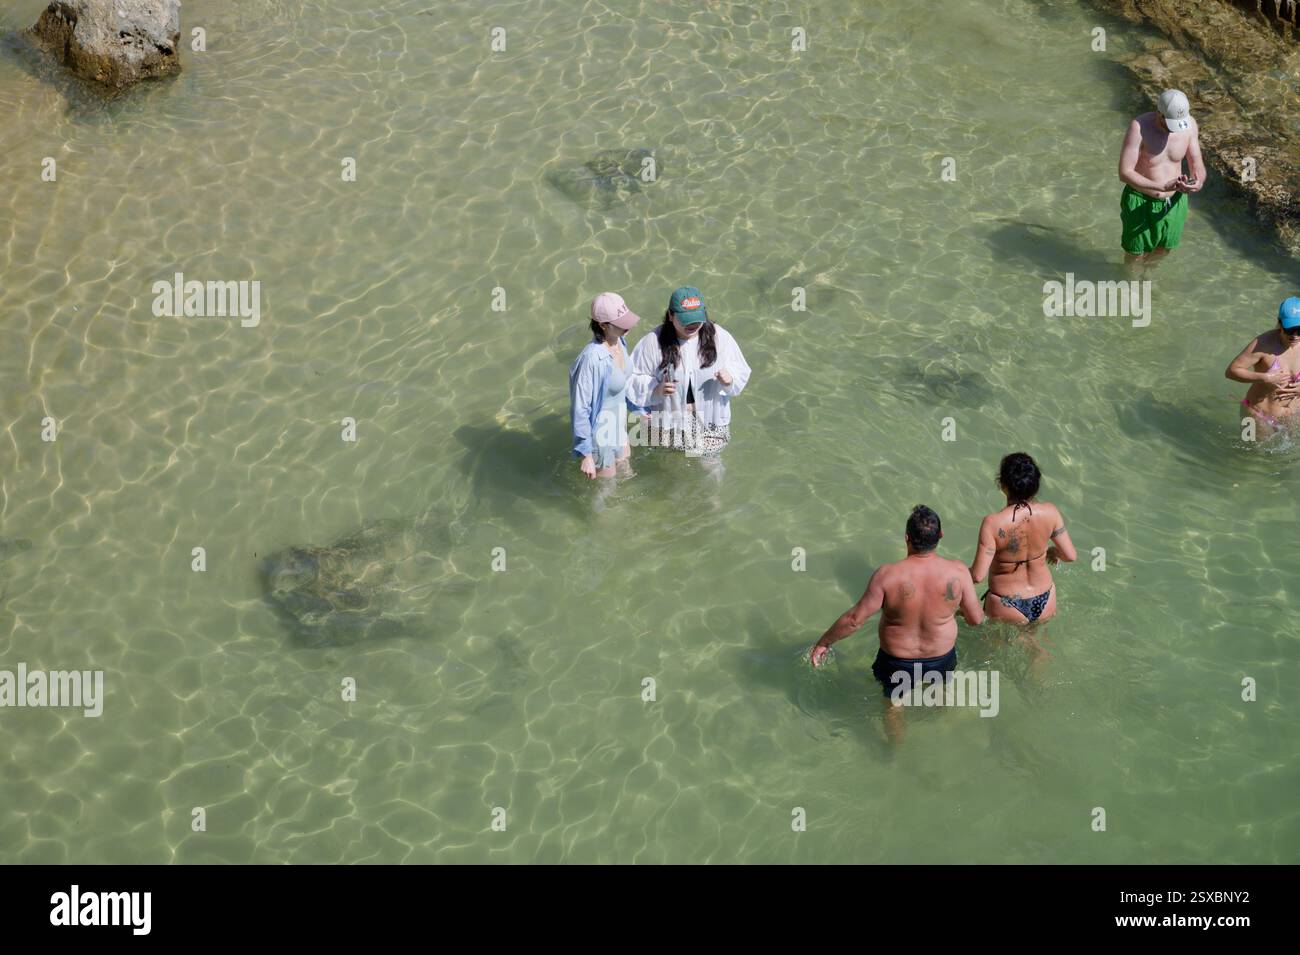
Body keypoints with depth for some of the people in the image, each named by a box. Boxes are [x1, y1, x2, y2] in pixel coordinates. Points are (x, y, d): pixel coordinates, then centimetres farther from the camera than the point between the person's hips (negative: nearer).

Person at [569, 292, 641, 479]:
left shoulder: (619, 342, -9)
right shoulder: (591, 358, -33)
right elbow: (580, 409, -26)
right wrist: (586, 455, -21)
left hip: (619, 432, 7)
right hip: (602, 441, -7)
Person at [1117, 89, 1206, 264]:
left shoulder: (1189, 124, -12)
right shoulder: (1139, 127, -27)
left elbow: (1197, 164, -2)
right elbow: (1124, 173, -29)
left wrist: (1199, 182, -27)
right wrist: (1163, 187, -39)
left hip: (1175, 201, 4)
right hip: (1142, 202, -4)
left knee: (1163, 250, 21)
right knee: (1136, 255, 11)